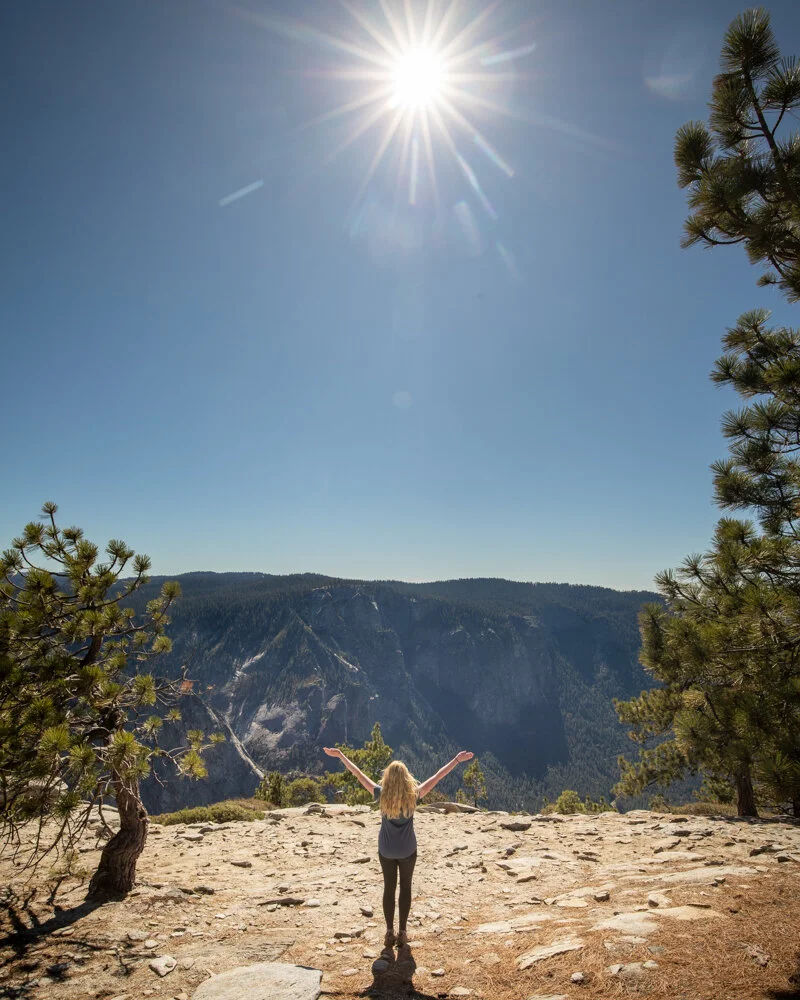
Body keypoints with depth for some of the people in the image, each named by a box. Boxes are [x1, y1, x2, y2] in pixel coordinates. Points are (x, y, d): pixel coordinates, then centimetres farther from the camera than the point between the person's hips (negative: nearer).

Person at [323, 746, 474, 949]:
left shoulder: (382, 795, -16)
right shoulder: (413, 795, -18)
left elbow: (358, 774, -11)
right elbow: (438, 776, -14)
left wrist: (340, 755, -5)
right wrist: (457, 759, -10)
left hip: (386, 850, 1)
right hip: (407, 850, -1)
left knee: (389, 888, 14)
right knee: (405, 888, 14)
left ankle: (390, 933, 18)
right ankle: (402, 932, 19)